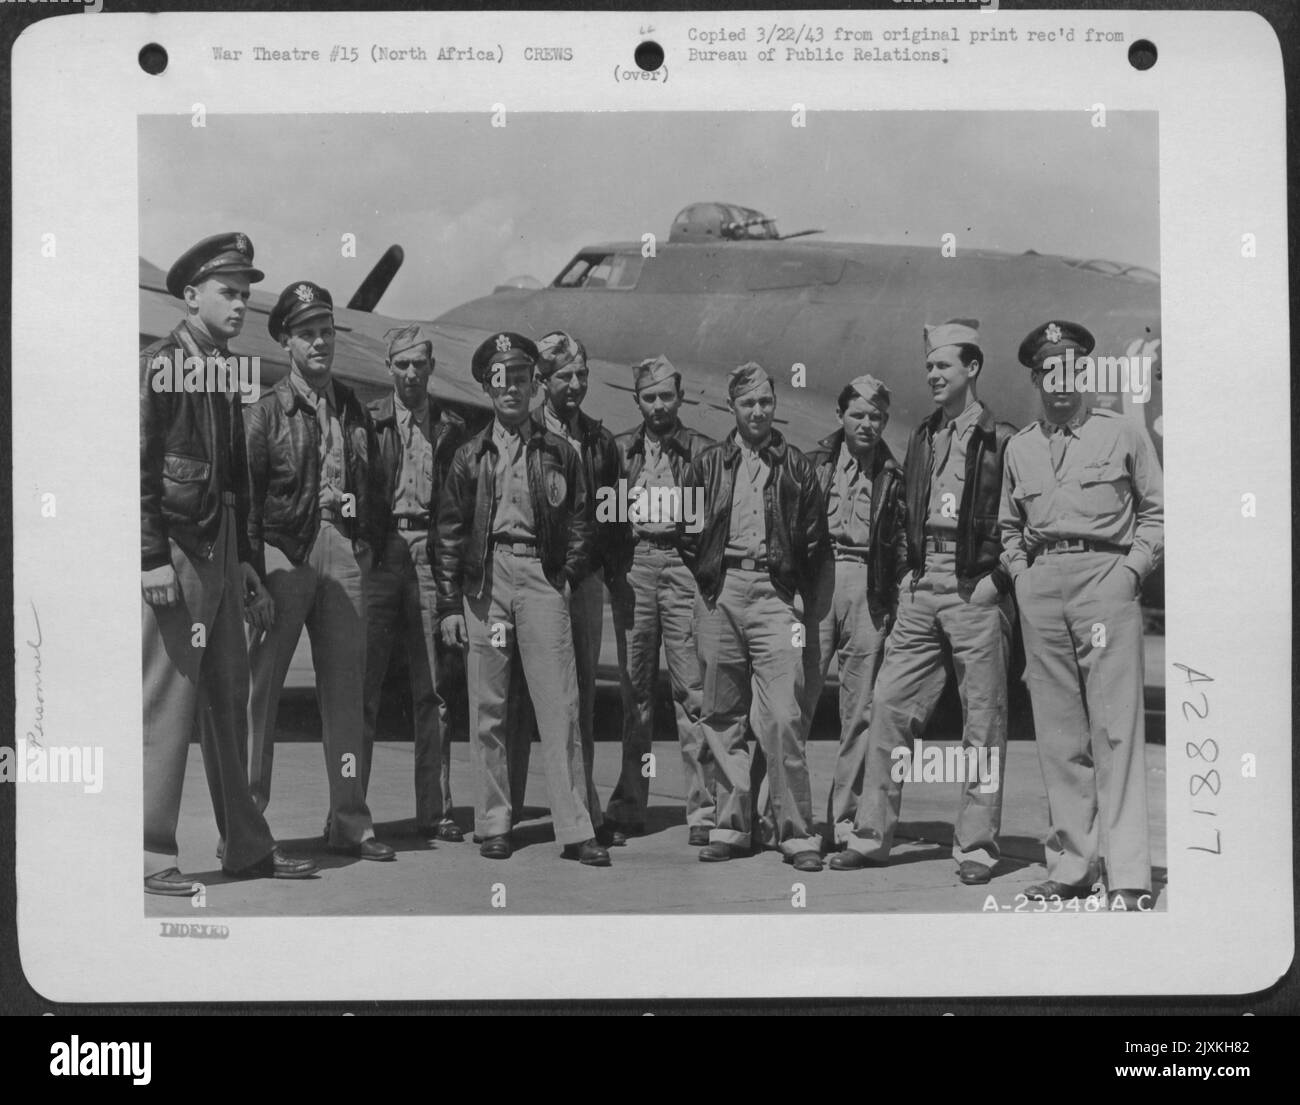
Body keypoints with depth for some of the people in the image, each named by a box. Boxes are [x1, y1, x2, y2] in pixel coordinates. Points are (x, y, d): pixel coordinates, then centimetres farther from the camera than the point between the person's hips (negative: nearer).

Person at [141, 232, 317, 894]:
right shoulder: (160, 367, -8)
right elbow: (137, 470, -14)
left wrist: (243, 564, 19)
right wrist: (153, 560, -19)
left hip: (220, 555, 8)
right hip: (175, 552, -8)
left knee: (229, 701, 11)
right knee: (167, 703, -6)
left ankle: (246, 846, 19)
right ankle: (151, 855, 1)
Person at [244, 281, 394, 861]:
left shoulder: (352, 407, 16)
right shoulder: (268, 410, 1)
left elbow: (375, 484, 20)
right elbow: (246, 492, -3)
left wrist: (369, 545, 7)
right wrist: (251, 568, -11)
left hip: (345, 551, 4)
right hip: (285, 551, -4)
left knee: (346, 687, 5)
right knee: (261, 684, -4)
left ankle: (349, 820, 11)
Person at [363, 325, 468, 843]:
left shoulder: (450, 427, 13)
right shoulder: (368, 420, 7)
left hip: (431, 554, 2)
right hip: (379, 552, -2)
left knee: (433, 686, 3)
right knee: (363, 682, -3)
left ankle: (435, 809, 8)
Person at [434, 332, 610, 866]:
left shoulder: (558, 452, 10)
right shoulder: (471, 455, 10)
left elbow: (579, 524, 14)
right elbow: (448, 534, 8)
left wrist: (567, 577, 1)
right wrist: (450, 603, 2)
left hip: (542, 577, -1)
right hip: (485, 579, 1)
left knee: (560, 705, -6)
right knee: (488, 708, 3)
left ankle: (575, 829, -4)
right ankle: (493, 825, 11)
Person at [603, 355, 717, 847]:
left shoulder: (703, 450, 7)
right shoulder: (620, 450, 14)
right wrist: (608, 570, 1)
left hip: (683, 566, -2)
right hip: (633, 568, 2)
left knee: (693, 688, -6)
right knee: (634, 687, 5)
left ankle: (703, 809, -3)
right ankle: (630, 803, 12)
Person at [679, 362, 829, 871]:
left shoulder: (795, 466, 8)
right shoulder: (708, 464, 11)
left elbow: (815, 539, 9)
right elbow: (685, 530, 14)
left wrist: (793, 589, 5)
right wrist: (710, 577, 8)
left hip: (775, 593, -2)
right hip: (719, 594, 2)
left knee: (782, 718, -10)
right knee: (722, 716, 6)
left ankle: (795, 833, -5)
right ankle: (730, 825, 14)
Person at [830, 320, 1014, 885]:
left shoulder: (1001, 441, -4)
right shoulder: (921, 437, 15)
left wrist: (997, 579, -12)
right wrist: (907, 571, 10)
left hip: (975, 588, -6)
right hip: (920, 588, 6)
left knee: (982, 720, 1)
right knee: (889, 707, 3)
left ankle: (976, 845, 8)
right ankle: (870, 835, 11)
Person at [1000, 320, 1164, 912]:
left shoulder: (1123, 433, 8)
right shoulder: (1019, 447, 17)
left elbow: (1157, 511, 8)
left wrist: (1132, 569, -5)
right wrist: (1022, 575, 9)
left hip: (1105, 577, -4)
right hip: (1040, 588, 4)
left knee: (1115, 725, -10)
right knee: (1057, 732, 3)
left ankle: (1128, 877, -12)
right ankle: (1070, 866, 8)